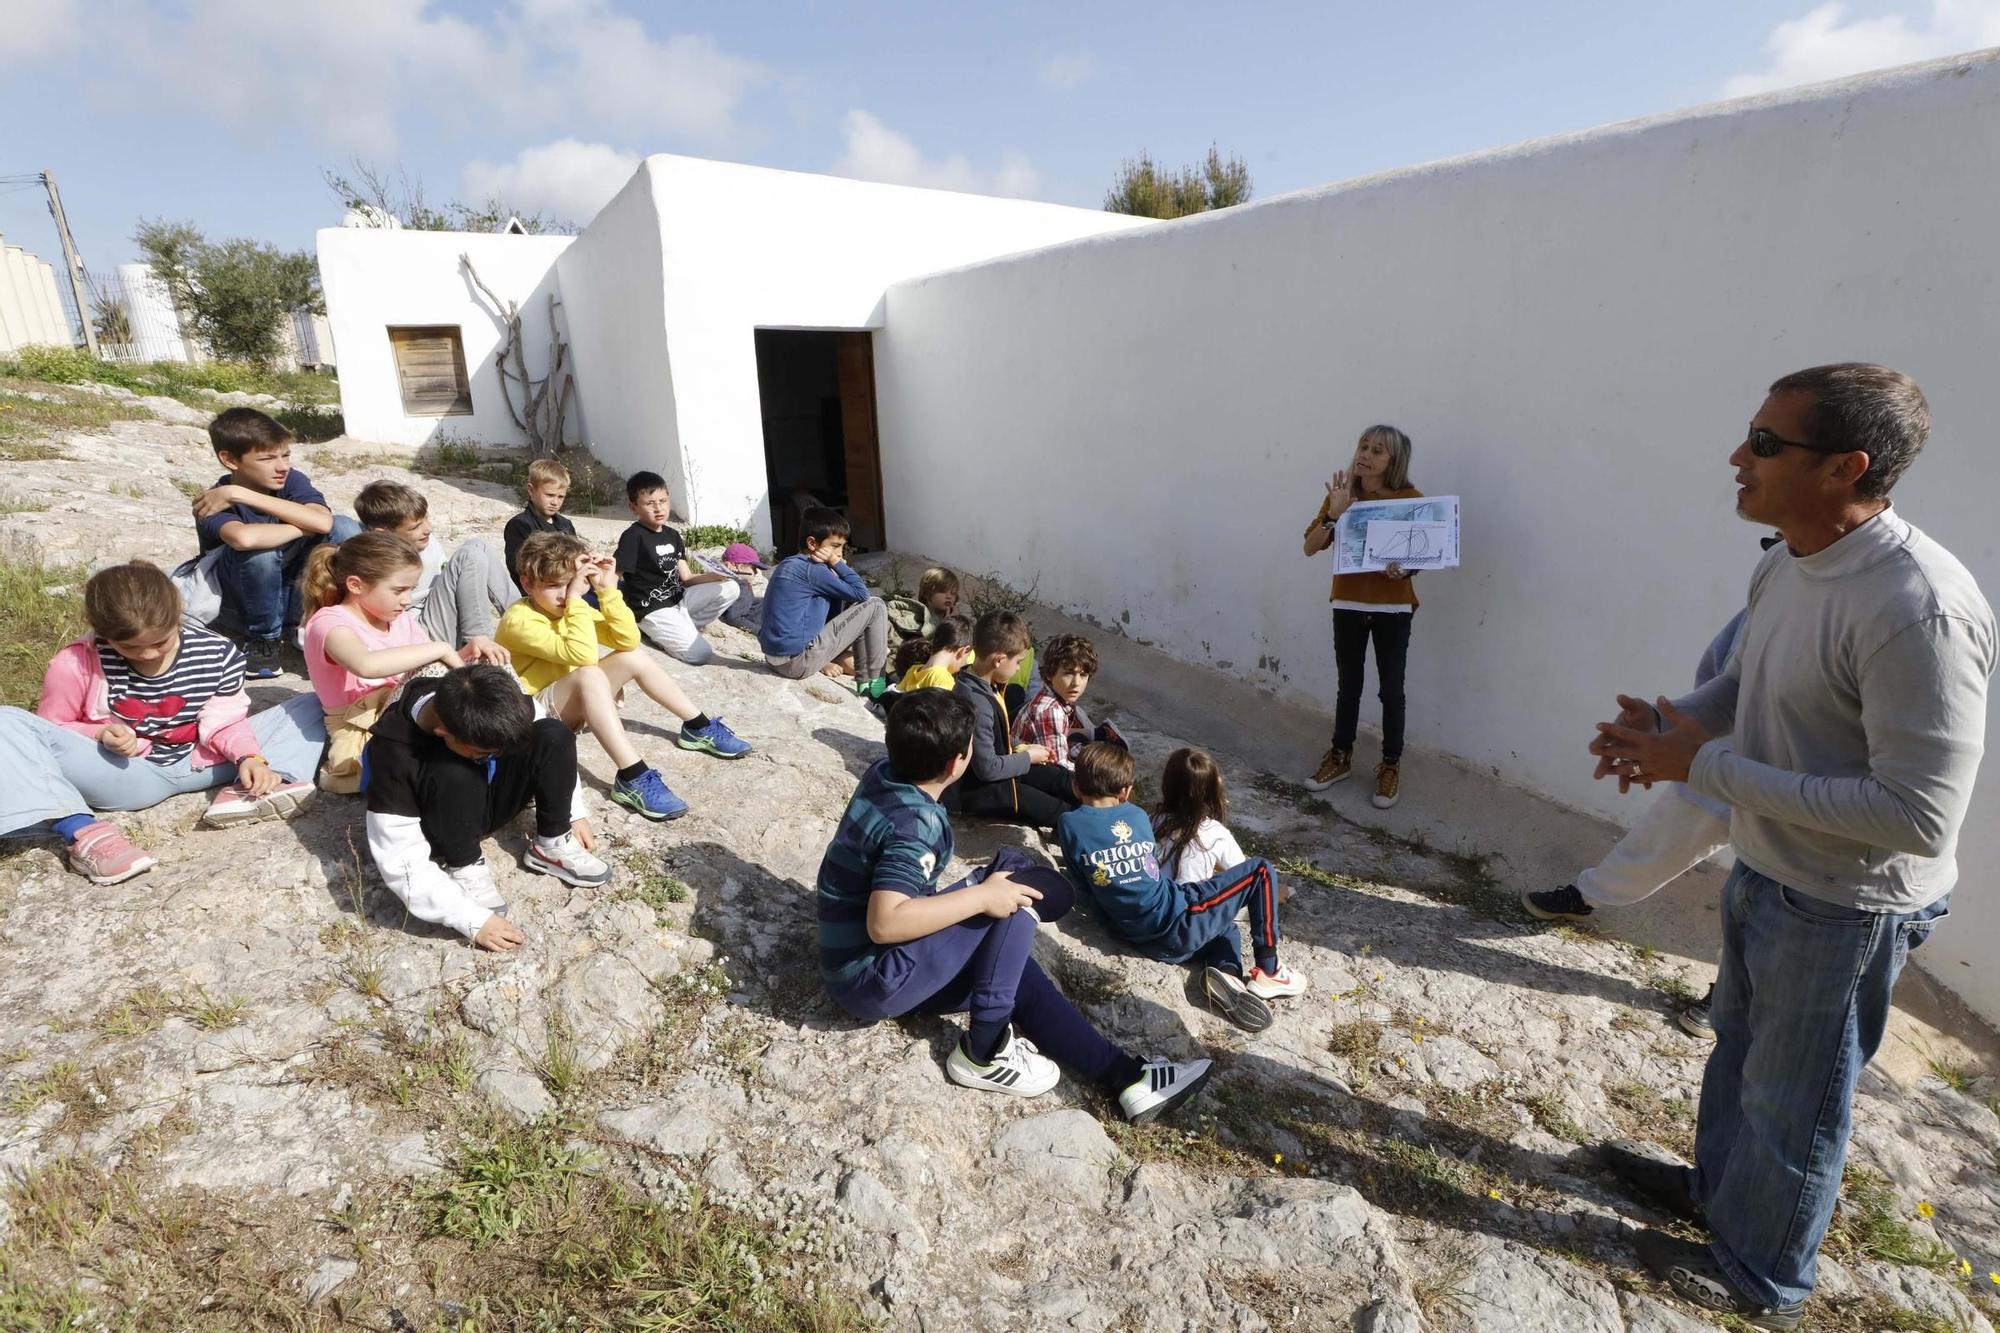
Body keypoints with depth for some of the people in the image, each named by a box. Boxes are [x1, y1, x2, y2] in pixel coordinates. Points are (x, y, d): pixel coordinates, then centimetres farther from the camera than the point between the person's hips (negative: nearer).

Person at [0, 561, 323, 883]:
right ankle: (81, 832, -40)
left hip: (200, 764, 2)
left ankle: (244, 791, -32)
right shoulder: (76, 663, -13)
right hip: (125, 774, -2)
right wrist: (101, 734, -24)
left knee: (312, 706, -7)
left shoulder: (216, 653, -9)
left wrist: (248, 756, -25)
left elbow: (225, 722, -4)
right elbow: (50, 731, -1)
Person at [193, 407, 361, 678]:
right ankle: (263, 638, -10)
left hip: (295, 593, 3)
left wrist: (243, 495, -29)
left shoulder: (291, 479, -10)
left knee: (345, 528, -20)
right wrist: (304, 528, -29)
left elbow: (324, 522, -32)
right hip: (246, 604, -2)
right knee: (260, 549, -34)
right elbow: (244, 538, -45)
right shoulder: (214, 503, -20)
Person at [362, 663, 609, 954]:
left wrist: (575, 814, -4)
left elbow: (555, 747, -4)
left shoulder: (494, 704, -24)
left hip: (490, 797, 5)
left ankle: (551, 845, -10)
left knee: (554, 735, -23)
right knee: (455, 773, -38)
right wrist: (474, 920, -36)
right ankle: (464, 868, -17)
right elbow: (399, 861, -33)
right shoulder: (393, 753, -35)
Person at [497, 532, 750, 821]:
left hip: (575, 706, 8)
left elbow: (628, 640, -8)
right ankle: (633, 778, -42)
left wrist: (608, 590, -17)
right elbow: (582, 656, -36)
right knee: (589, 675, -35)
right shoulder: (518, 620, -22)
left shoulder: (570, 608, 2)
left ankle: (699, 728, 7)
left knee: (633, 657, -3)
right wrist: (575, 598, -35)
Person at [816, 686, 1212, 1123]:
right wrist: (982, 897, -32)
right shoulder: (914, 825, -29)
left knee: (1018, 973, 8)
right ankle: (984, 1053, -10)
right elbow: (884, 924, -39)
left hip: (858, 957, 10)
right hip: (872, 977, -10)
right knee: (1016, 896, -17)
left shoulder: (882, 773, -2)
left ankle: (1125, 1073, 9)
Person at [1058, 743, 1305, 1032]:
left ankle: (1225, 971, -1)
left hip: (1139, 939, 4)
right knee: (1260, 871, 12)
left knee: (1223, 920, 31)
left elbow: (1082, 886, 9)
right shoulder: (1136, 815, 4)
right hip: (1176, 922, -4)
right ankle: (1267, 973, 10)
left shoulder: (1068, 824, 3)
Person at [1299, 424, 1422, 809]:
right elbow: (1310, 547, -6)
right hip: (1348, 604, 2)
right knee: (1348, 684, 12)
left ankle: (1391, 766, 19)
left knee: (1390, 689, 4)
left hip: (1393, 608, -2)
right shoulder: (1340, 495, 0)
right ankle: (1340, 757, 28)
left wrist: (1406, 569, -25)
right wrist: (1335, 513, -20)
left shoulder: (1411, 499, -7)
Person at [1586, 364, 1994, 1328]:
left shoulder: (1918, 610, -31)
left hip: (1841, 908, -8)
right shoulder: (1785, 566, -3)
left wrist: (1704, 766, -29)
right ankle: (1718, 1185, 53)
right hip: (1765, 870, 8)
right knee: (1740, 1044, 28)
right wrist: (1677, 719, -6)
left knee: (1792, 1102, 14)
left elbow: (1920, 815, -31)